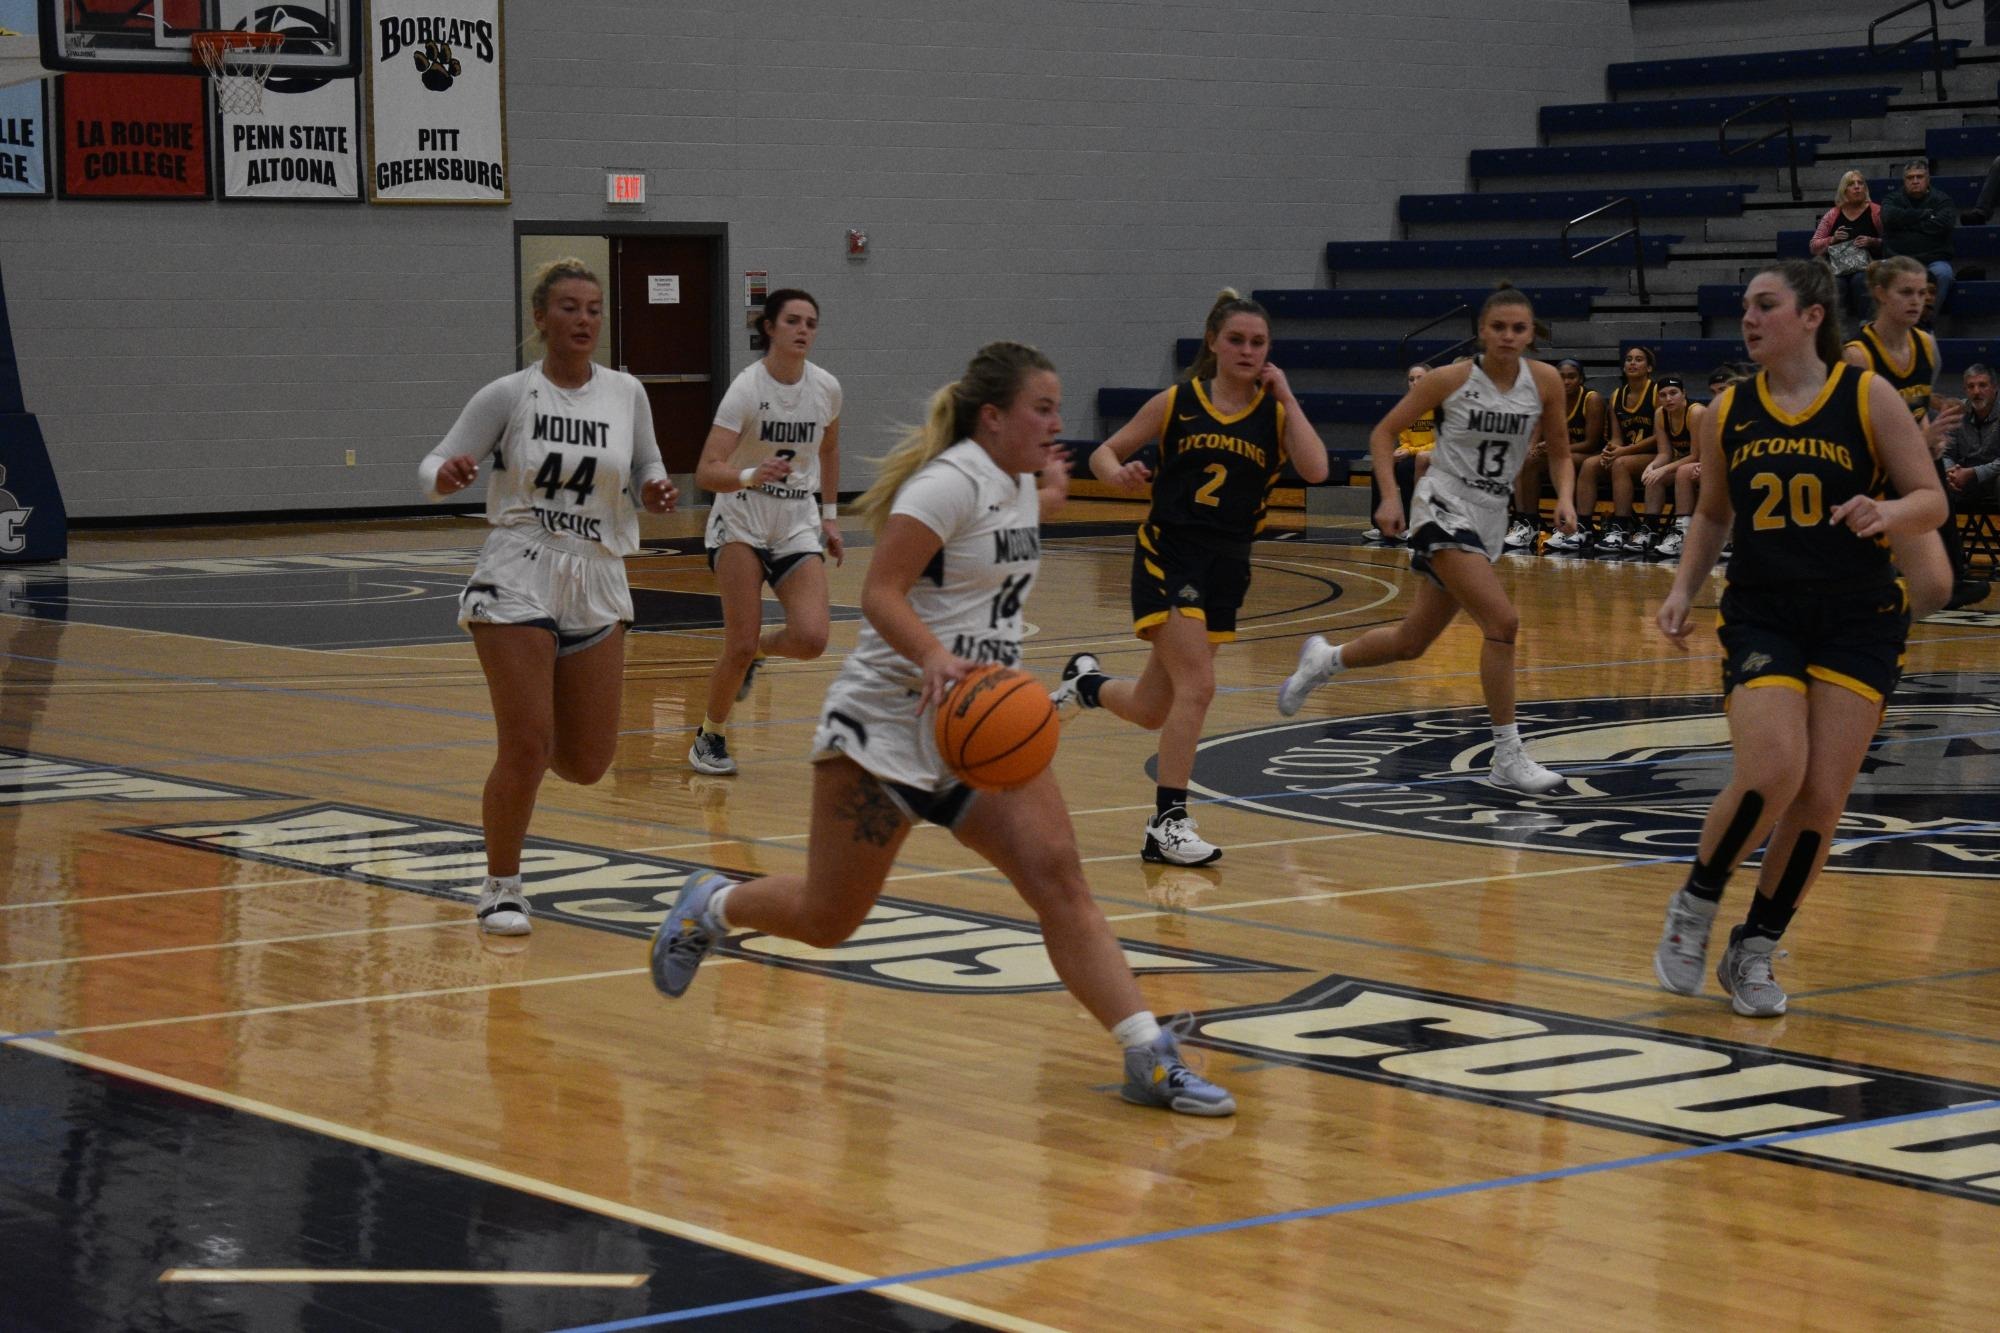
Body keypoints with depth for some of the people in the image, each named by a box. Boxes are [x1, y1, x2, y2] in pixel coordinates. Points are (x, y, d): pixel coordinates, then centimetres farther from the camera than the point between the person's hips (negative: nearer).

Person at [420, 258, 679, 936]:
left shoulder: (626, 394, 3)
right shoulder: (508, 396, -5)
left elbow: (647, 472, 14)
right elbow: (433, 466, -3)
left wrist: (655, 491, -10)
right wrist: (449, 474, -27)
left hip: (598, 583, 4)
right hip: (518, 581, -3)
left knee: (587, 764, 4)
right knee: (524, 748, -10)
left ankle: (542, 739, 40)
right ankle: (501, 888, 8)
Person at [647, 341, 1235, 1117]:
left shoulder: (1016, 487, 10)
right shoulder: (952, 481, -16)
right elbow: (880, 594, -24)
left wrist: (1043, 502, 37)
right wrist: (934, 659, -39)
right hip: (888, 726, -7)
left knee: (1057, 878, -12)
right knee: (826, 920, 4)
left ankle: (1149, 1060, -17)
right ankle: (710, 908, 35)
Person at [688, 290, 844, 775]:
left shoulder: (826, 388, -2)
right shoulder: (746, 388, -16)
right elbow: (707, 472, -24)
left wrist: (830, 515, 17)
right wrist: (752, 476, -42)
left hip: (799, 526, 4)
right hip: (742, 525, -4)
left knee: (811, 639, -16)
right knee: (740, 646, -12)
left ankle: (755, 652, 19)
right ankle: (710, 738, 14)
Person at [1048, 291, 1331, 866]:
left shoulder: (1276, 411, 2)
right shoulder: (1176, 403, -1)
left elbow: (1315, 470, -14)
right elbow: (1103, 453, 5)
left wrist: (1286, 397, -11)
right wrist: (1119, 473, -17)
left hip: (1228, 564, 4)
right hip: (1167, 554, -4)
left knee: (1152, 711, 12)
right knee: (1197, 687, -20)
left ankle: (1086, 681, 45)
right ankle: (1167, 823, -10)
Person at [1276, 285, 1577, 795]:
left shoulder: (1544, 381, -1)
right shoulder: (1449, 379, -11)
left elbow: (1559, 452, 11)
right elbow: (1383, 433, -2)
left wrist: (1564, 497, -8)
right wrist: (1390, 496, -14)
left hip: (1490, 522, 6)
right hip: (1444, 509, -5)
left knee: (1410, 643, 16)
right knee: (1503, 621, -22)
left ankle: (1325, 659, 45)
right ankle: (1507, 757, -13)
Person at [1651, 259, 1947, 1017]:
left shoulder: (1867, 396, -4)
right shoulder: (1728, 414, 6)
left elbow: (1931, 500, -2)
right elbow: (1714, 512, 20)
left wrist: (1887, 513, -23)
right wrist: (1684, 590, 7)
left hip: (1858, 620, -1)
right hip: (1761, 614, 1)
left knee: (1822, 797, -4)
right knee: (1770, 773, -20)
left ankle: (1754, 952, 13)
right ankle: (1695, 906, 4)